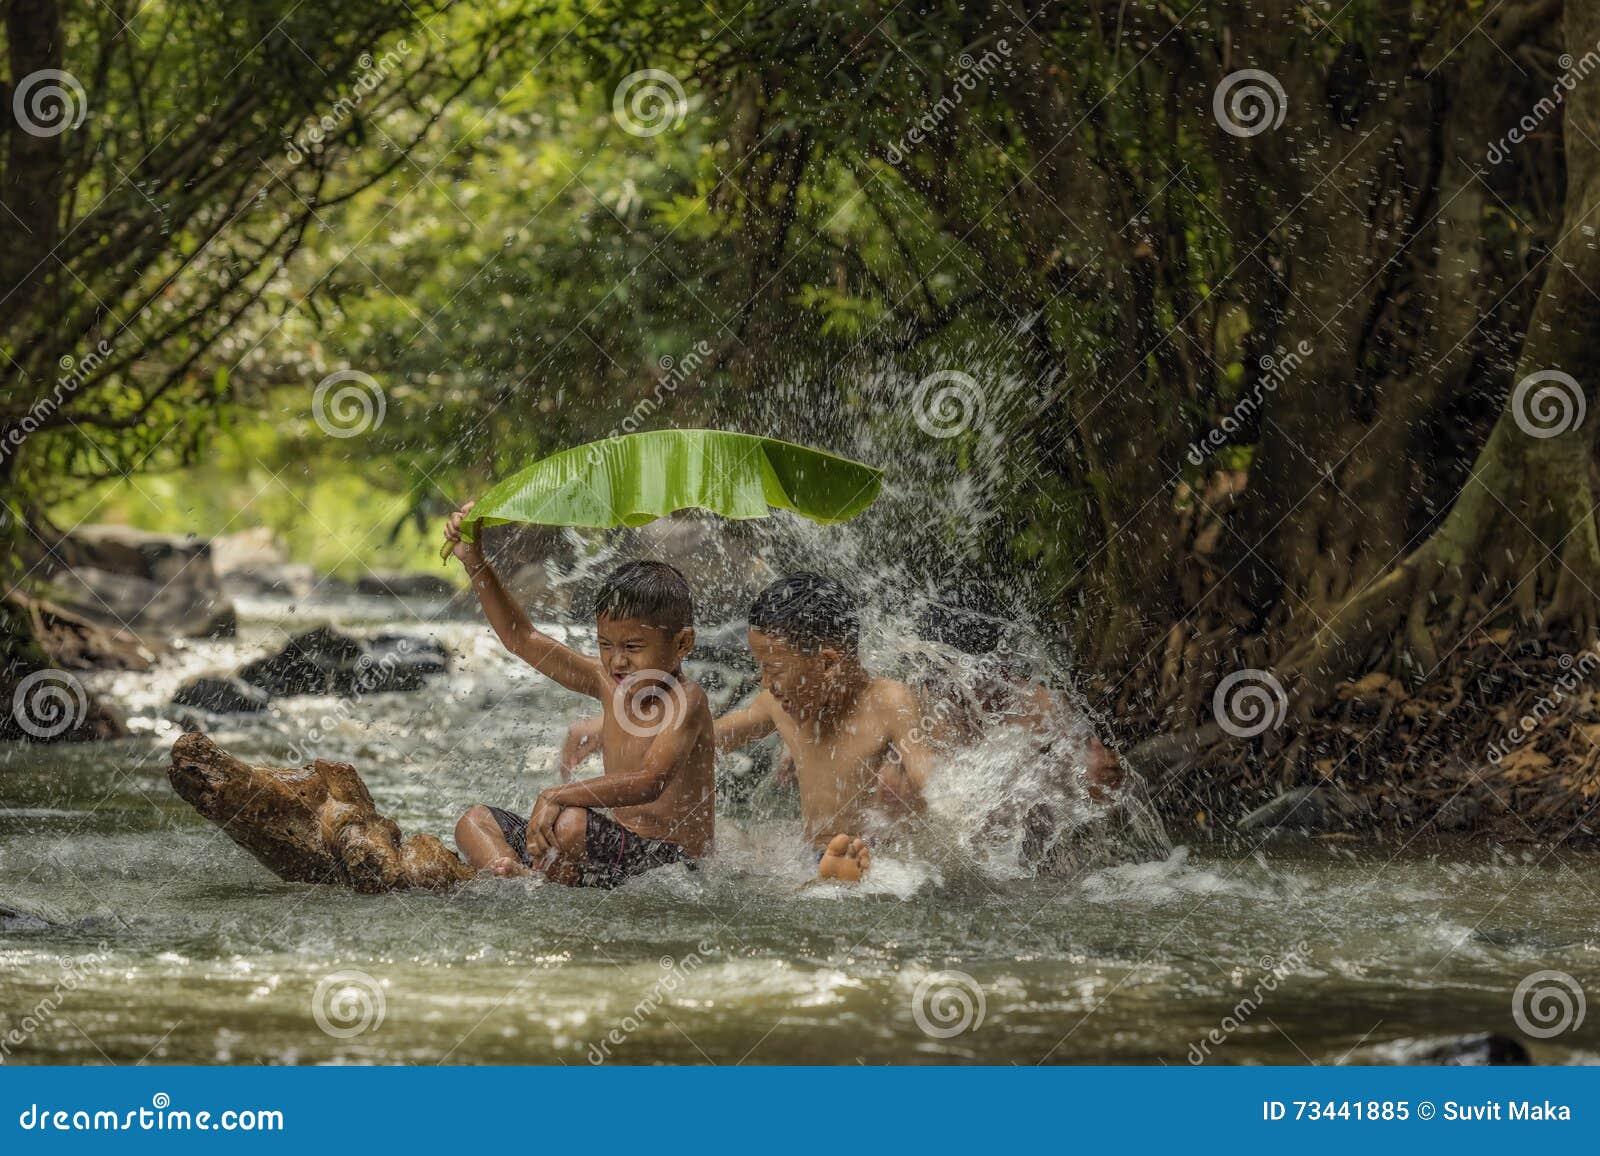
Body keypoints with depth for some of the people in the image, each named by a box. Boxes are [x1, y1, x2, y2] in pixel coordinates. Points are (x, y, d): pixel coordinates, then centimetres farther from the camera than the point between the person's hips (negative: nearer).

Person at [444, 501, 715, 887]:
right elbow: (521, 637, 14)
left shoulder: (687, 701, -16)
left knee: (570, 823, -36)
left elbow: (651, 782, -32)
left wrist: (559, 796, -42)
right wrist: (475, 563, 6)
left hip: (668, 865, -9)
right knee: (476, 822, 5)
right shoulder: (607, 682, 7)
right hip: (622, 847, 9)